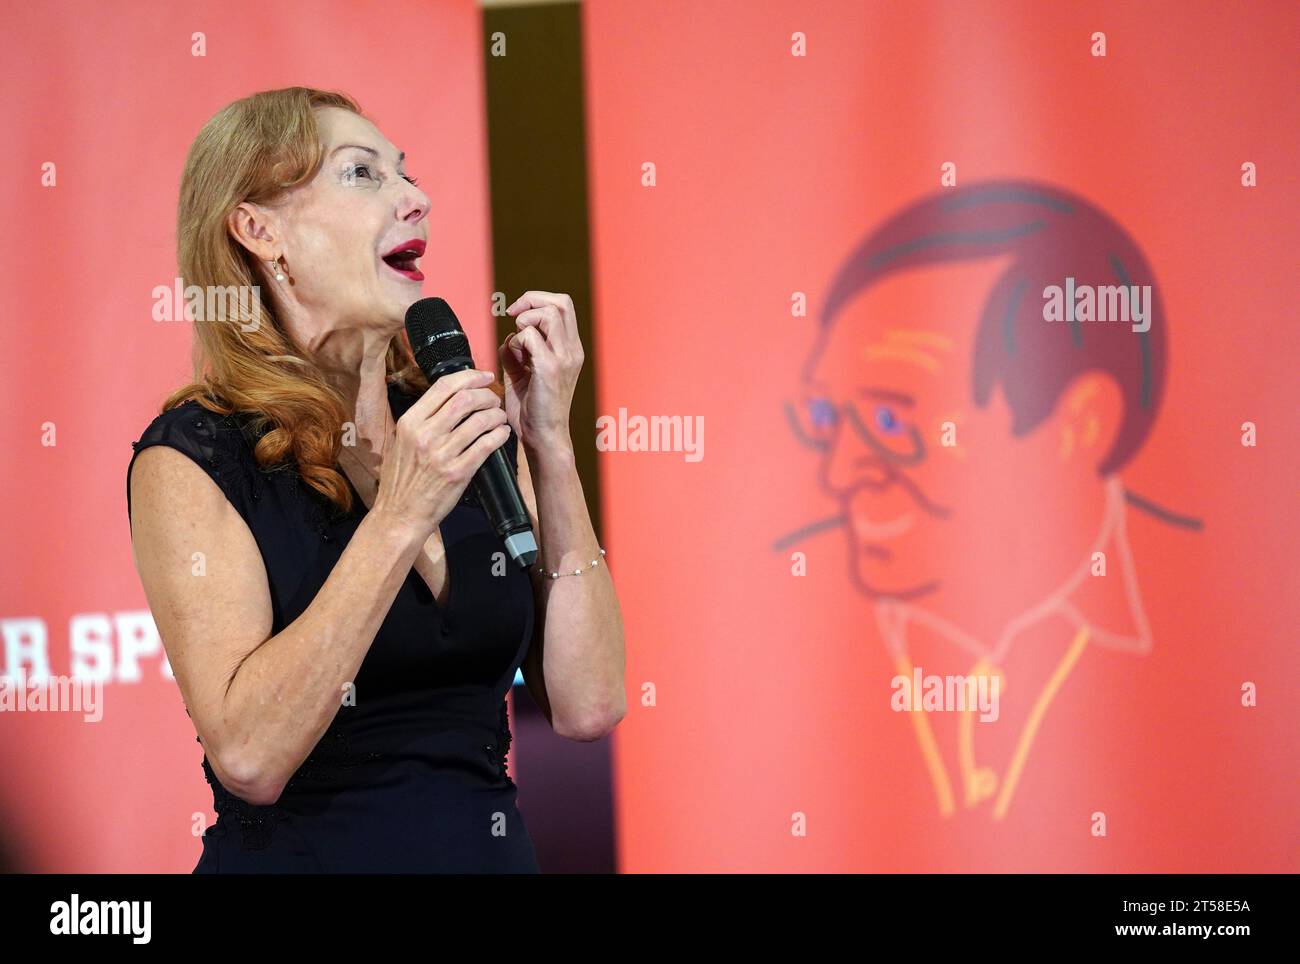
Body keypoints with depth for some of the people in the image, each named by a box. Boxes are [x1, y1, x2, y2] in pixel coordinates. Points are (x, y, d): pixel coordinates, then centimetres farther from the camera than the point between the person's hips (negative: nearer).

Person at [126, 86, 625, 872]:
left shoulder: (468, 426, 2)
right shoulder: (192, 456, -11)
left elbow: (588, 706, -6)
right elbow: (248, 756, -23)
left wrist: (552, 446, -10)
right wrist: (400, 518, -25)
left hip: (493, 848, 5)